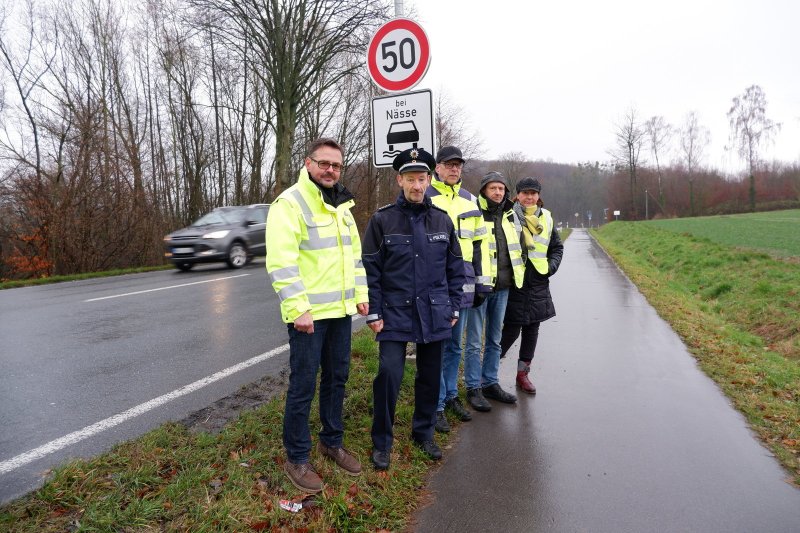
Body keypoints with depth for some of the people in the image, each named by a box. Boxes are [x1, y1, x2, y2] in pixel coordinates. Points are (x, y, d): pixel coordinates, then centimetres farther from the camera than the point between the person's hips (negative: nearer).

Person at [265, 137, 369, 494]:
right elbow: (281, 263, -20)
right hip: (308, 314, -8)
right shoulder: (289, 204, -12)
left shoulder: (341, 206, 13)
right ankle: (296, 458, 20)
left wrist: (361, 294, 12)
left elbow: (354, 254, 19)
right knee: (303, 386, 2)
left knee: (337, 378, 17)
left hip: (341, 310, 8)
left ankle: (331, 441, 36)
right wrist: (298, 309, -23)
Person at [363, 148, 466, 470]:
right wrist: (374, 312, -8)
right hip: (395, 314, -3)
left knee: (430, 377, 13)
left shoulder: (442, 220, 5)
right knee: (389, 374, -9)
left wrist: (454, 308, 8)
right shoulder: (382, 220, -4)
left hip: (434, 315, 3)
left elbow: (455, 268, 10)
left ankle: (424, 433, 34)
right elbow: (370, 269, -4)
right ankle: (382, 441, 13)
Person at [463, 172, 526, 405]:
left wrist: (519, 270, 19)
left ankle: (491, 383, 27)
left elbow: (519, 244, 25)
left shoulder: (511, 215, 13)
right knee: (475, 342, 1)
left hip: (502, 286, 6)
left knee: (495, 340, 15)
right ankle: (473, 388, 13)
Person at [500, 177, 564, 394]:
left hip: (538, 284, 6)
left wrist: (551, 266, 5)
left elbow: (557, 247, 20)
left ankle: (523, 373, 25)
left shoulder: (546, 218, 11)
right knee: (512, 329, -4)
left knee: (532, 329, 11)